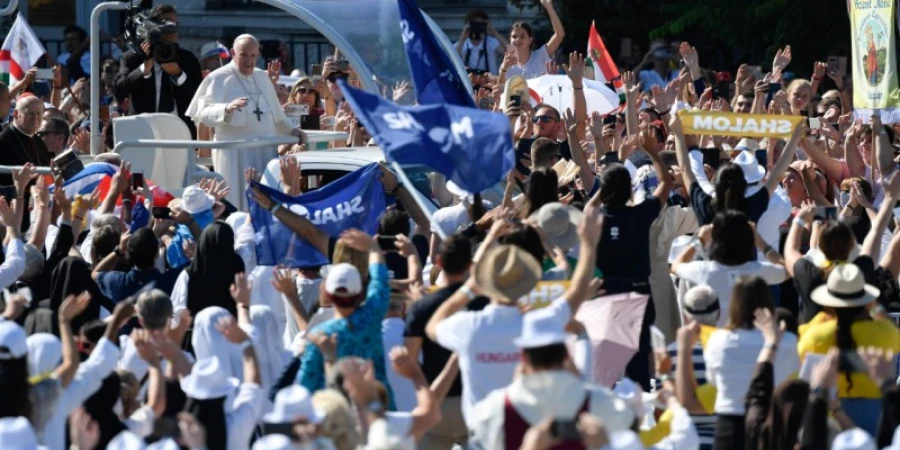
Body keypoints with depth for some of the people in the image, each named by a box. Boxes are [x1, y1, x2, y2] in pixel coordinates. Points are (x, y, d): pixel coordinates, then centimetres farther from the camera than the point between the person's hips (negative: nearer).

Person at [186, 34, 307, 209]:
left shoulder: (262, 78, 15)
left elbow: (275, 113, 27)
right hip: (235, 152, -5)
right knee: (240, 201, -6)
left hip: (266, 150, 5)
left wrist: (291, 130, 16)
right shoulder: (219, 79, -4)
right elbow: (203, 113, -15)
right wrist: (227, 108, -31)